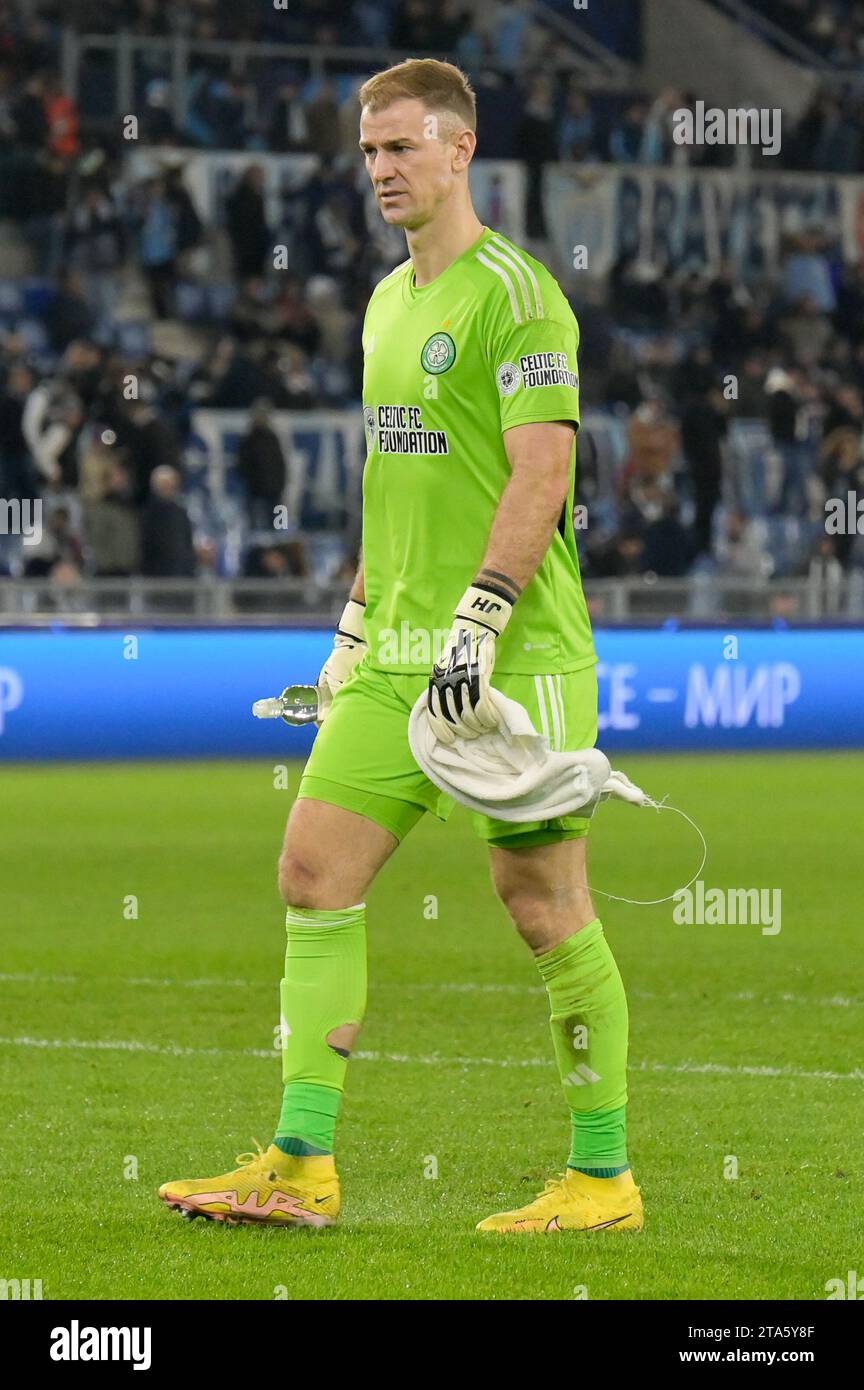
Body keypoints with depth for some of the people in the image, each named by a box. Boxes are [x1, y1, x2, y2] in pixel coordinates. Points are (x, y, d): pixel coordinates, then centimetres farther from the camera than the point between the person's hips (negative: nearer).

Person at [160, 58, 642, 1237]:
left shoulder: (513, 292, -9)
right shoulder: (388, 302, 17)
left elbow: (543, 476, -17)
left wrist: (479, 625, -23)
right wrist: (356, 629, 23)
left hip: (517, 652, -8)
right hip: (399, 654, 8)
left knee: (543, 899, -3)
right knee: (314, 872, 1)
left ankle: (604, 1179, 7)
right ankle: (301, 1169, 3)